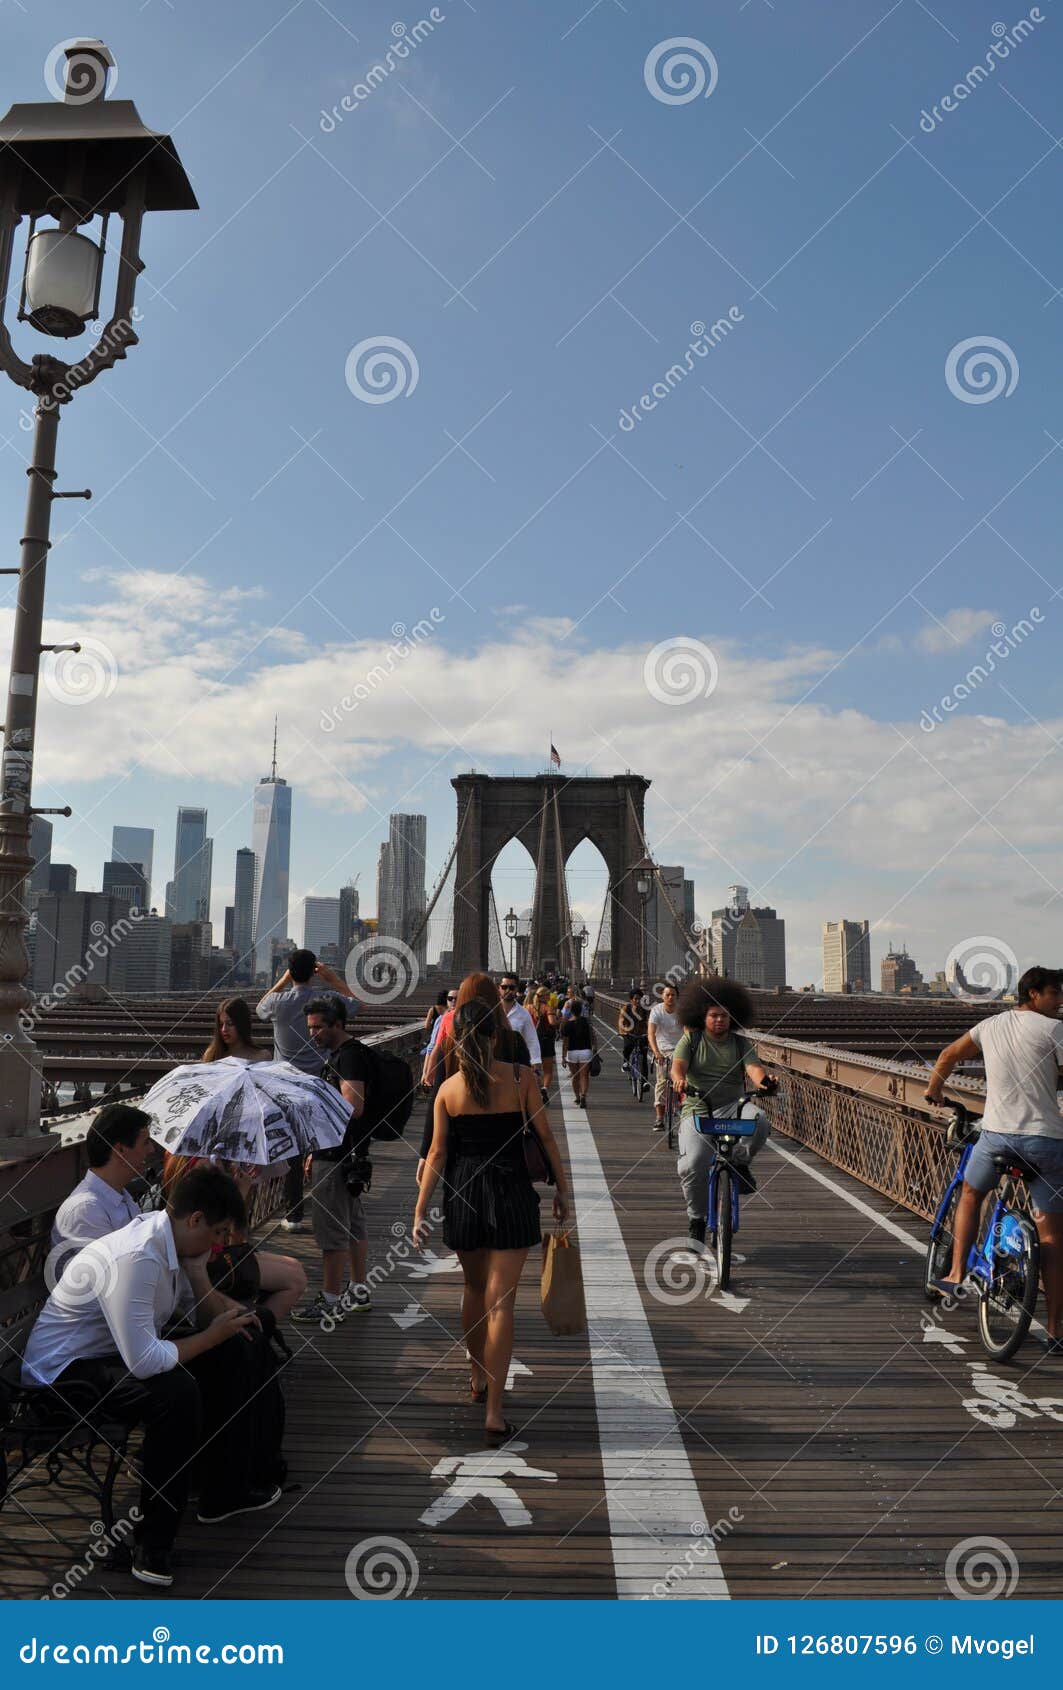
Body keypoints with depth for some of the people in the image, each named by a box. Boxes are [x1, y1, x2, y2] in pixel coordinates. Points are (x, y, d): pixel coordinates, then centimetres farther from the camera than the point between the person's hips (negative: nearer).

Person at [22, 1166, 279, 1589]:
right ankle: (152, 1542, -14)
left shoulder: (165, 1231, -5)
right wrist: (212, 1335, -21)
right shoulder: (135, 1258, -34)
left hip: (114, 1348, 10)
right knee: (176, 1392, -33)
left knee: (230, 1353, 3)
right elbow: (144, 1362, -34)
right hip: (63, 1370, -10)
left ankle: (224, 1490, 16)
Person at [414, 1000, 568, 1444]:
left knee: (474, 1288, 23)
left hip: (463, 1192, 3)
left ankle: (478, 1379, 40)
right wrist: (562, 1187, 8)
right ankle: (493, 1413, -1)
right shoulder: (521, 1077, -8)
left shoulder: (448, 1089, -2)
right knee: (500, 1301, 0)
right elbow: (545, 1136, -3)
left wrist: (420, 1211, 3)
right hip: (510, 1191, -3)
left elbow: (437, 1152, -2)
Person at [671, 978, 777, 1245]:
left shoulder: (740, 1043, 9)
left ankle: (739, 1161, -1)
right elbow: (678, 1065, -10)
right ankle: (697, 1218, 5)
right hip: (697, 1110, -1)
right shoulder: (691, 1039, 5)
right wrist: (679, 1080, -35)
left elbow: (753, 1066, -9)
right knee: (693, 1165, -23)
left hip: (733, 1107, 1)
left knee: (759, 1121, -33)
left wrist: (763, 1079, -33)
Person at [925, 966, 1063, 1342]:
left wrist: (933, 1088, 41)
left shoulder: (990, 1025, 12)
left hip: (996, 1134, 3)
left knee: (971, 1195, 29)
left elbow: (949, 1054, 25)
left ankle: (956, 1276, 22)